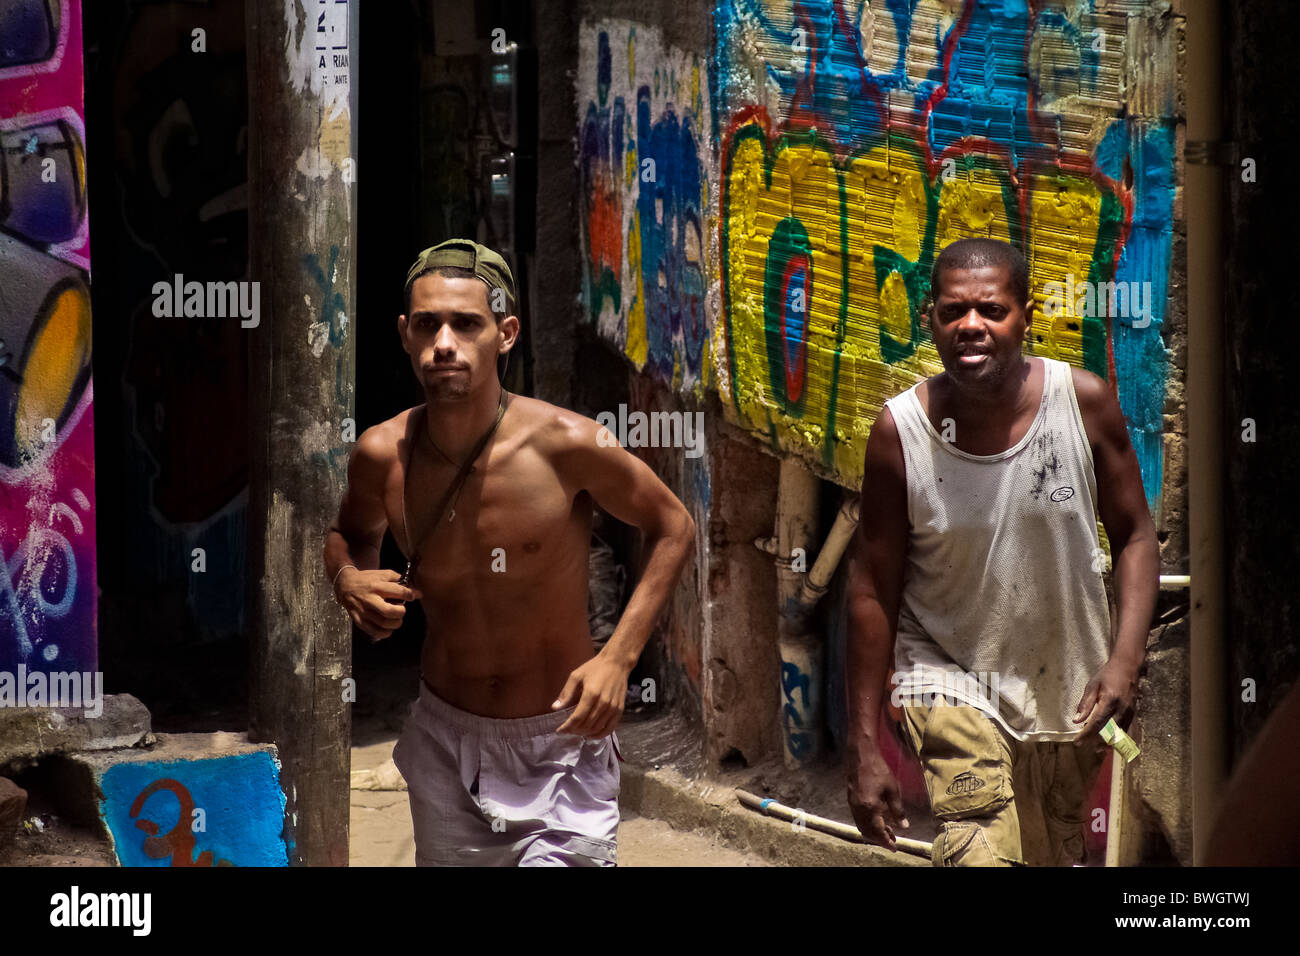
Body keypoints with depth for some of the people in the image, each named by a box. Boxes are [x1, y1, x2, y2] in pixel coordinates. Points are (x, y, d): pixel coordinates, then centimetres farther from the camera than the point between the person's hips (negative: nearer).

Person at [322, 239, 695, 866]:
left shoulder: (564, 445, -19)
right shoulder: (381, 456, -10)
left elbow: (673, 527, -4)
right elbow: (350, 533, 14)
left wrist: (619, 656, -14)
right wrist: (348, 579, -10)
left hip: (561, 742, -3)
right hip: (444, 738, 3)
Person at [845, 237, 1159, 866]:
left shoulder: (1084, 402, -12)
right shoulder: (899, 431, -15)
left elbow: (1134, 537, -2)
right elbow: (873, 591, -7)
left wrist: (1125, 659, -18)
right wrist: (864, 747, -7)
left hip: (1067, 691, 3)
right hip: (950, 673, -3)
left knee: (1054, 855, 18)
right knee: (983, 850, -26)